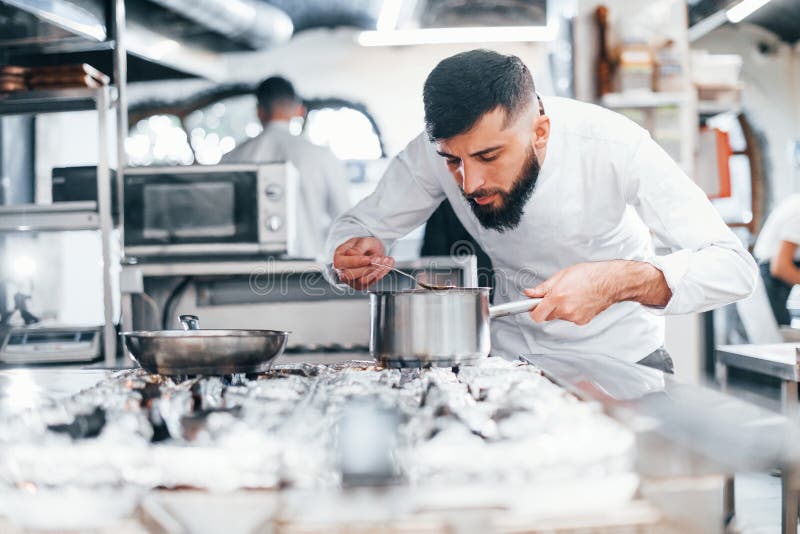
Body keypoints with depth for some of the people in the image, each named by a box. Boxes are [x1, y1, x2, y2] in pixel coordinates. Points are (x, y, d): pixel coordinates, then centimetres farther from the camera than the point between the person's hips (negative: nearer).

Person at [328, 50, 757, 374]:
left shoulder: (613, 145, -26)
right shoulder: (437, 149, -19)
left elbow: (733, 266, -26)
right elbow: (358, 225, -3)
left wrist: (620, 280, -43)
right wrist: (356, 254, -28)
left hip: (623, 356, -1)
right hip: (512, 357, 2)